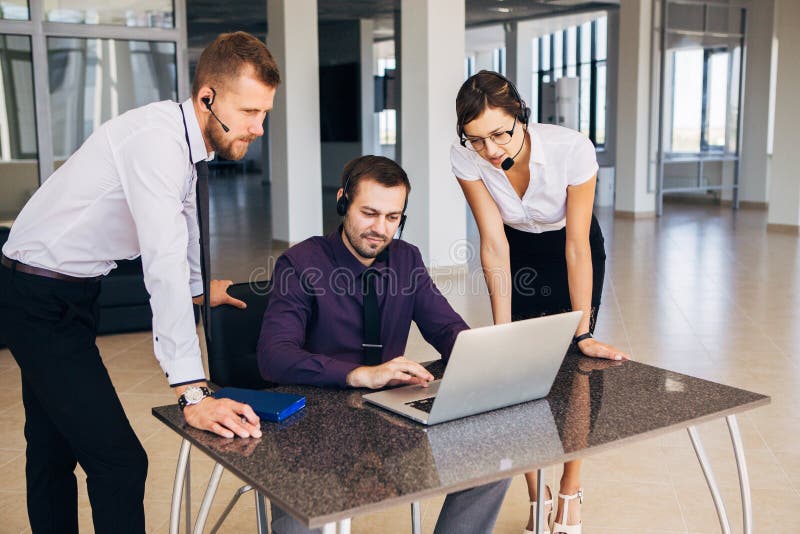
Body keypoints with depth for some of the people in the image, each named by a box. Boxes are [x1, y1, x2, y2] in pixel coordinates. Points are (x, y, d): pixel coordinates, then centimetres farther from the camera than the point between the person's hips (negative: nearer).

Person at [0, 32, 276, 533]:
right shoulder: (157, 139, -27)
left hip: (73, 293, 10)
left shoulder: (194, 143, 2)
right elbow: (165, 265, -34)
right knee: (119, 462, -13)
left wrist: (199, 289, 36)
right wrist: (193, 394, -36)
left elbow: (185, 223, 21)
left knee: (54, 450, 21)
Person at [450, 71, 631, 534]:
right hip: (519, 251, 2)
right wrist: (503, 333, -24)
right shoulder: (465, 157, -28)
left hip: (573, 250, -2)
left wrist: (583, 333, -24)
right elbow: (495, 246, -23)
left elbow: (577, 246, -27)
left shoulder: (573, 149, -34)